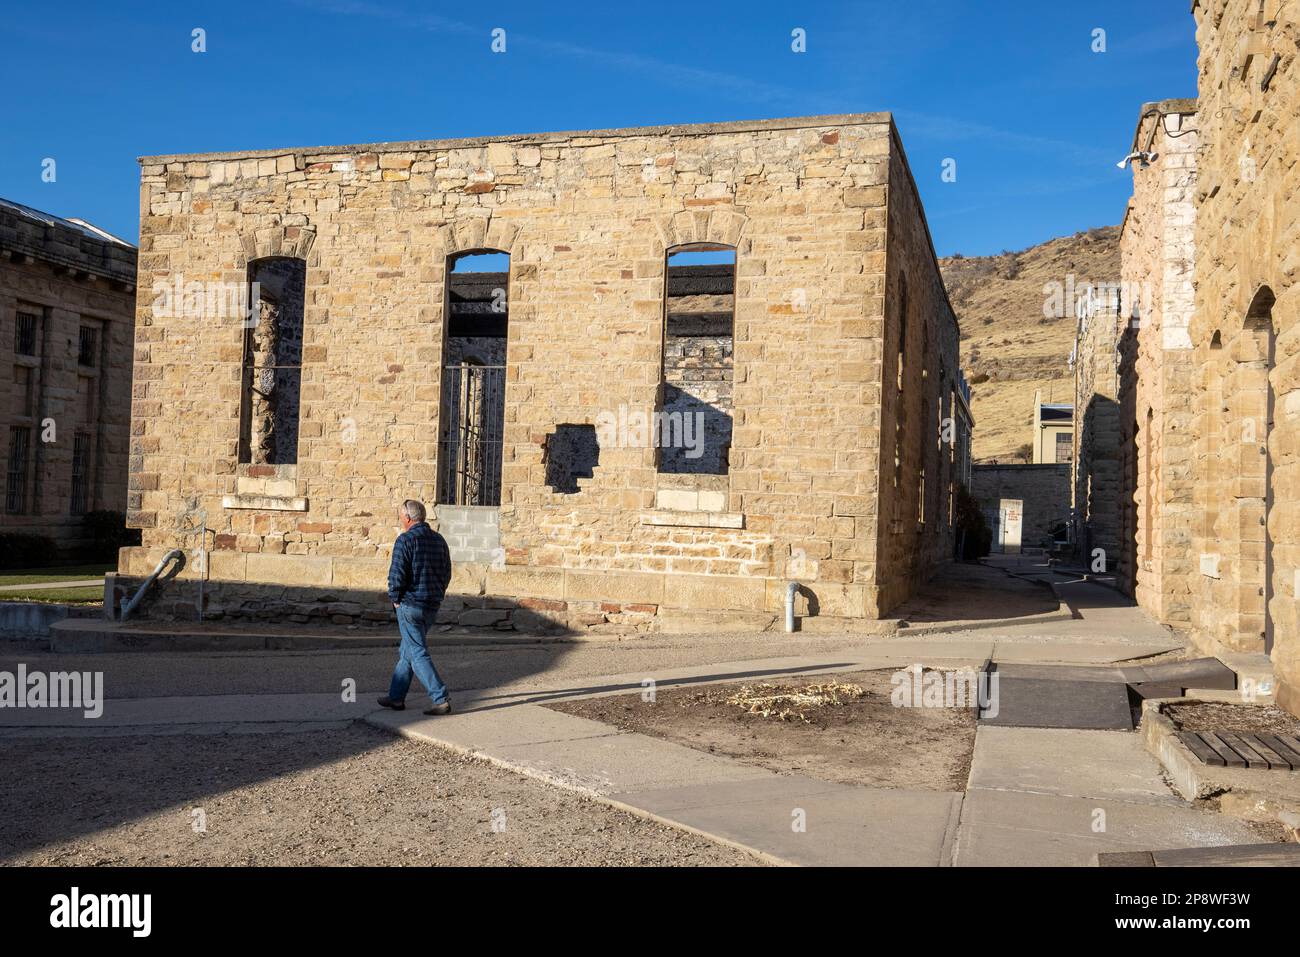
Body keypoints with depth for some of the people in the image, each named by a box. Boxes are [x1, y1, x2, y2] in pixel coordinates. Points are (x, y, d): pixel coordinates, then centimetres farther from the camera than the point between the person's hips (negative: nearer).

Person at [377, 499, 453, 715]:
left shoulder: (405, 540, -14)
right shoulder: (439, 540, 9)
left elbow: (397, 575, -18)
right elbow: (447, 574, 12)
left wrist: (395, 599, -3)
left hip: (410, 605, -8)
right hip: (432, 607, 8)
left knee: (418, 654, -3)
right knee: (407, 651, 19)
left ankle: (441, 699, -10)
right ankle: (396, 697, 26)